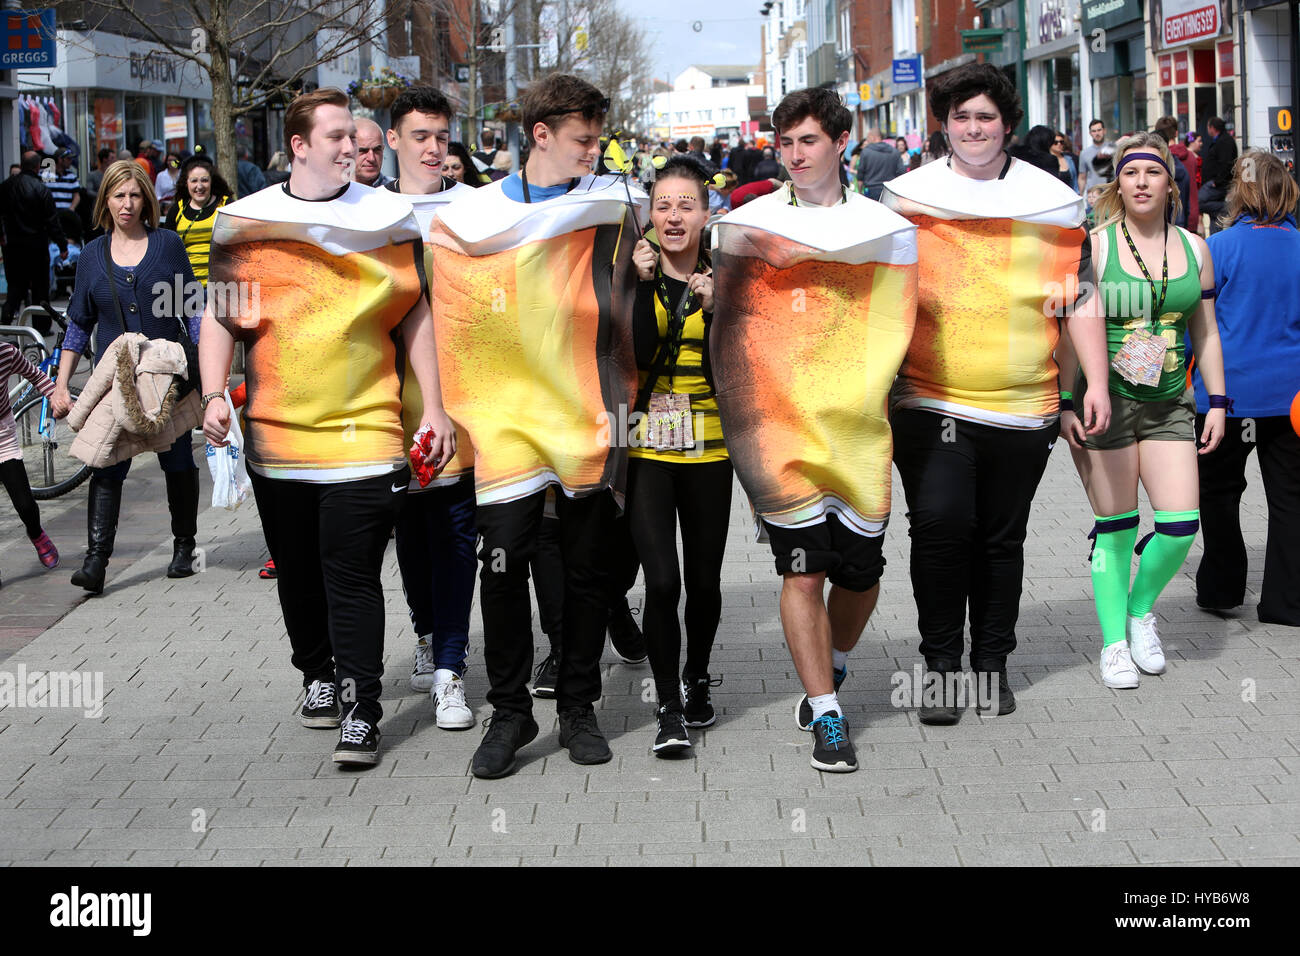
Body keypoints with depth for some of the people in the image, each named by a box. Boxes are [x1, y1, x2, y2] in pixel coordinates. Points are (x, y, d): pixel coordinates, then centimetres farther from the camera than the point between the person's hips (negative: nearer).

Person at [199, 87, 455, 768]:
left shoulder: (388, 216, 4)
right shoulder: (246, 221, 5)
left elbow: (415, 315, 6)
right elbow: (221, 316, 8)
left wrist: (433, 408, 1)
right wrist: (214, 394, -6)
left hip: (363, 431, -2)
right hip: (275, 433, 2)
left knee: (353, 577, -7)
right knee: (298, 574, 13)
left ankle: (360, 711, -1)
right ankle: (318, 676, 33)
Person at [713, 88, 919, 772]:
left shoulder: (885, 227, 8)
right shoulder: (746, 223, 5)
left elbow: (894, 329, 9)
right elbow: (730, 325, 7)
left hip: (856, 425, 2)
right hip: (776, 420, -2)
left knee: (861, 569, 8)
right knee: (803, 568, -6)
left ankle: (831, 669, 36)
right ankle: (826, 715, 1)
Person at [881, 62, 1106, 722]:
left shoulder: (1052, 200, 7)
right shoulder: (907, 195, 4)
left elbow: (1079, 295, 10)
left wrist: (1096, 382, 3)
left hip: (1022, 406, 2)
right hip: (930, 401, -2)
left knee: (1002, 538, 9)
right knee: (940, 523, -16)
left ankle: (992, 664, 24)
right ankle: (941, 663, -1)